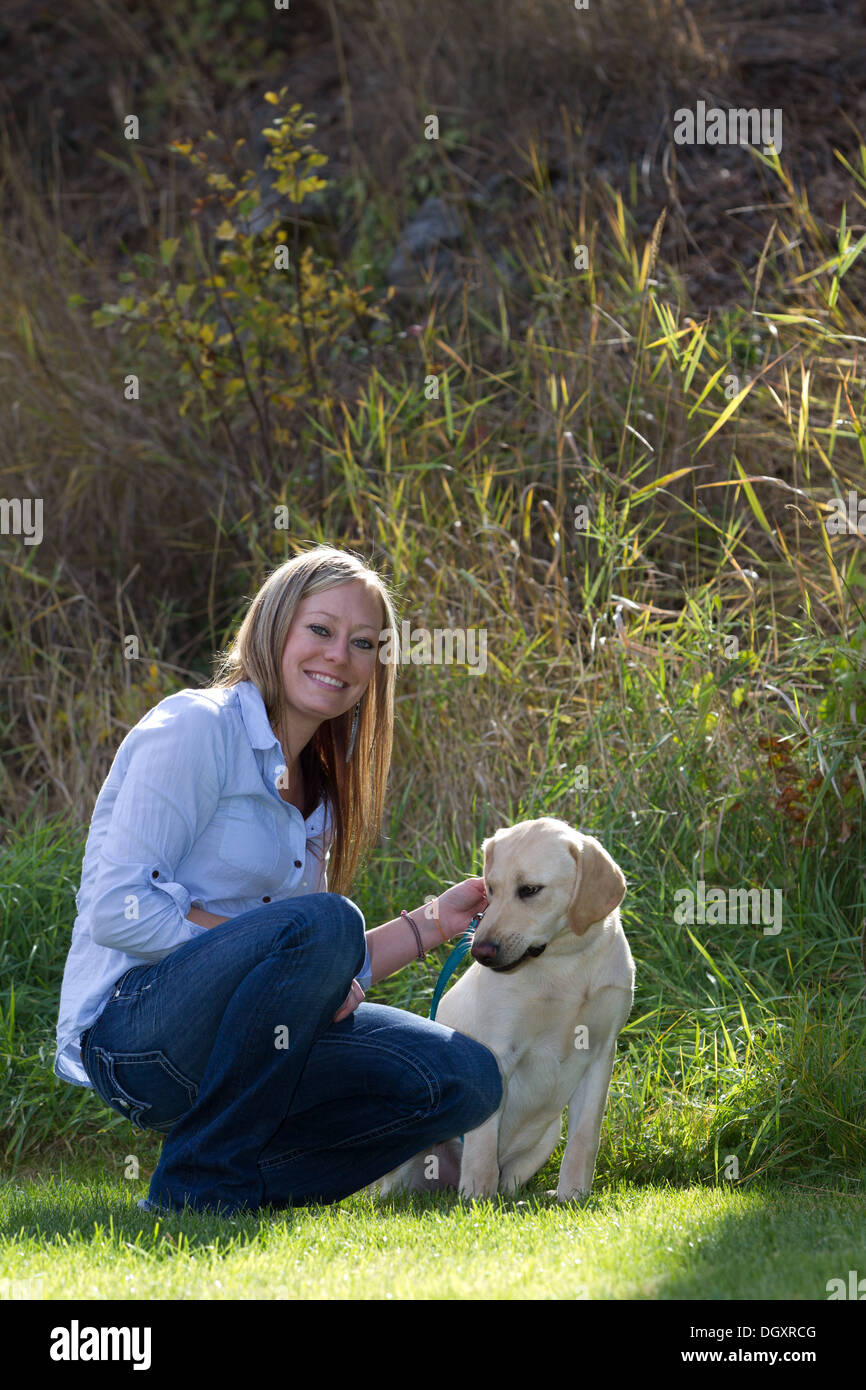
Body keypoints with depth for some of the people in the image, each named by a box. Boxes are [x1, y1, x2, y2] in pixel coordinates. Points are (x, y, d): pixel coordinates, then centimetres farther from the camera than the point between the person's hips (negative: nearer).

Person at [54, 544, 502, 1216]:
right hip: (134, 1028, -8)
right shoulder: (196, 727, -7)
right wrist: (278, 943, -19)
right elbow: (118, 909, -17)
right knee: (324, 922, -33)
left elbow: (331, 975, 18)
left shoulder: (316, 785, 18)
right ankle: (200, 1182, -20)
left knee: (468, 1080, -9)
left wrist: (430, 924, 8)